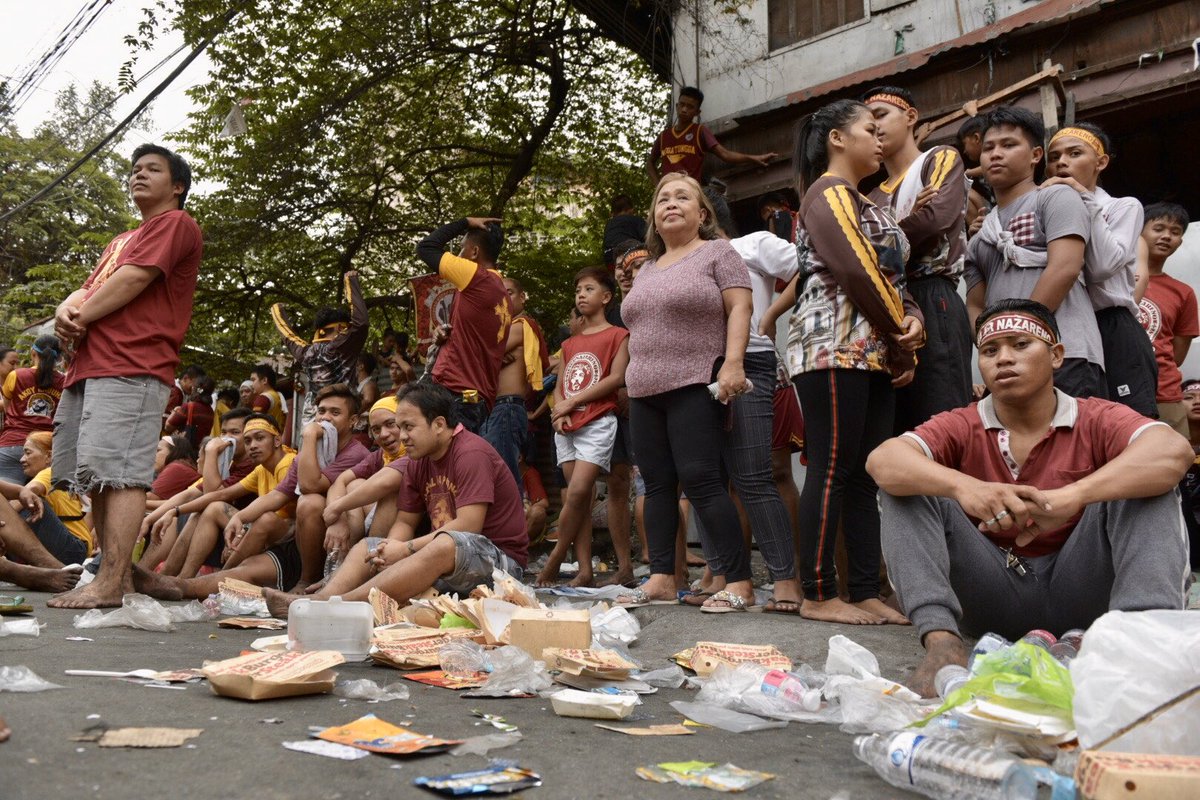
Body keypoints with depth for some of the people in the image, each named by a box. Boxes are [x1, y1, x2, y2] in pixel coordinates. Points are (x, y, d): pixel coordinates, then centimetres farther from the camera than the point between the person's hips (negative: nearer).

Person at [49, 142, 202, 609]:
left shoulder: (175, 225, 3)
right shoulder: (122, 241, 32)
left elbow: (133, 280, -10)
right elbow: (89, 288, 22)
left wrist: (80, 319, -4)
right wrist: (67, 311, -1)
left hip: (130, 369, -10)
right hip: (89, 368, 10)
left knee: (119, 472, -16)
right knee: (97, 476, 5)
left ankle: (111, 584, -20)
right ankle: (115, 579, 7)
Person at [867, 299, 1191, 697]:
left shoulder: (1096, 420, -3)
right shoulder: (961, 427, 0)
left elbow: (1174, 451, -26)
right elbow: (882, 461, -21)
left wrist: (1073, 495, -43)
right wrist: (963, 486, -42)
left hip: (1079, 596, 0)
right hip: (991, 599, 1)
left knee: (1141, 483, -18)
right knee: (906, 488, -15)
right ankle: (940, 637, -32)